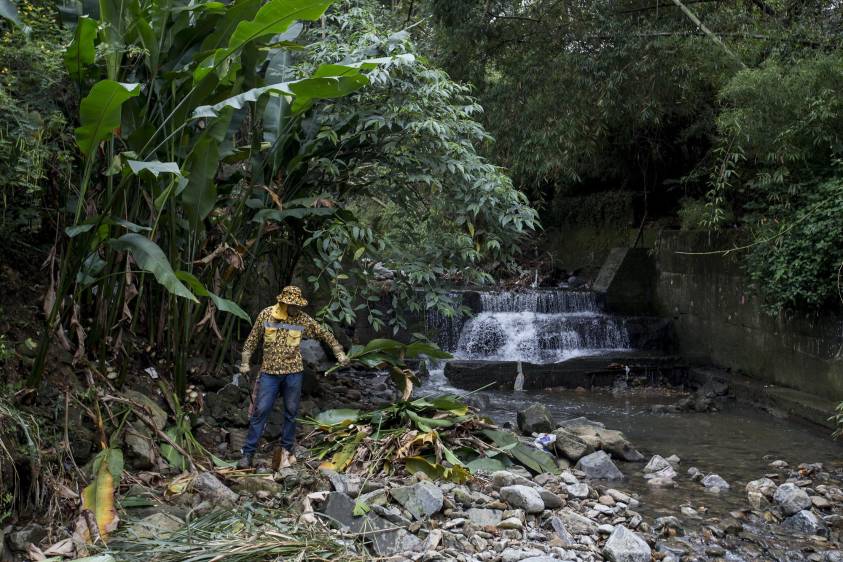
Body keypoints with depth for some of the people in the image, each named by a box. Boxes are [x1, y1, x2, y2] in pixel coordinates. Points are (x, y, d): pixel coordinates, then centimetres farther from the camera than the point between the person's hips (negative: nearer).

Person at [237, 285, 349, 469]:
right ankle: (248, 453, 4)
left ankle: (287, 449, 22)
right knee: (260, 411, -2)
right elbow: (253, 339, 4)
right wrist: (245, 361, 1)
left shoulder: (302, 319, -2)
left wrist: (339, 352, 6)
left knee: (291, 413, 8)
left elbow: (325, 334, 8)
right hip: (269, 372, -1)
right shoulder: (266, 315, -5)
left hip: (294, 373, 2)